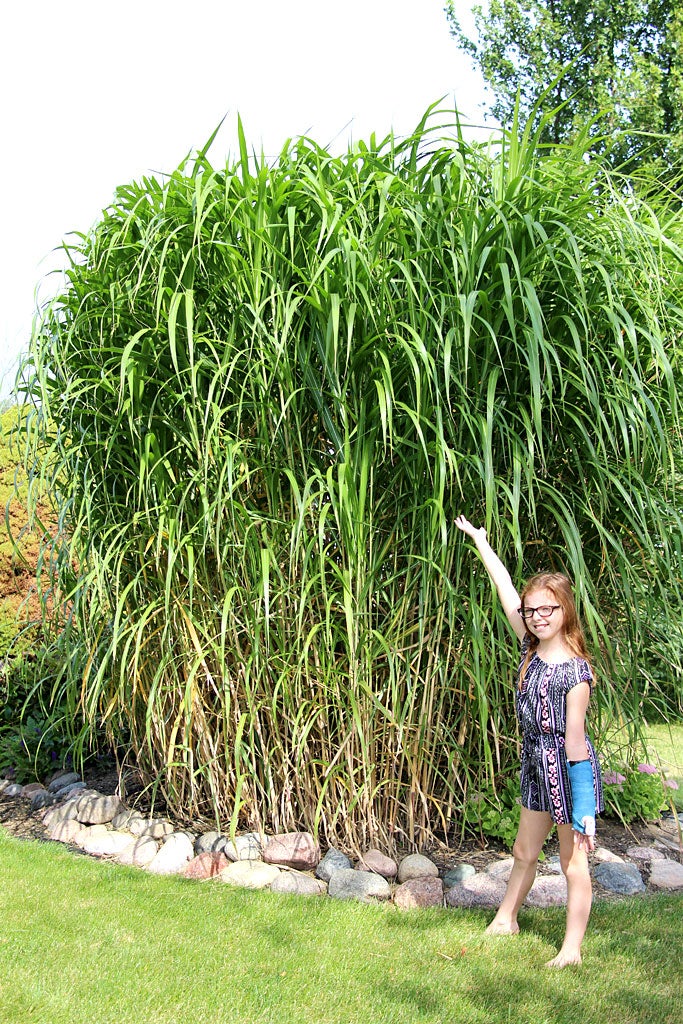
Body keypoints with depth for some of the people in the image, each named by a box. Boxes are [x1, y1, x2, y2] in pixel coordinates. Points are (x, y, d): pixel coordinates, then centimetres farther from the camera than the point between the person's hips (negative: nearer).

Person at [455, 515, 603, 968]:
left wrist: (584, 809, -19)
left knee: (574, 862, 8)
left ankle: (572, 949, 22)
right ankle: (506, 919, 41)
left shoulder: (575, 670, -21)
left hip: (568, 769, -7)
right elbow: (506, 591, 4)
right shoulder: (532, 648, -2)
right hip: (536, 764, 7)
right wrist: (479, 540, 12)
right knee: (524, 852, 22)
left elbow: (574, 740, -22)